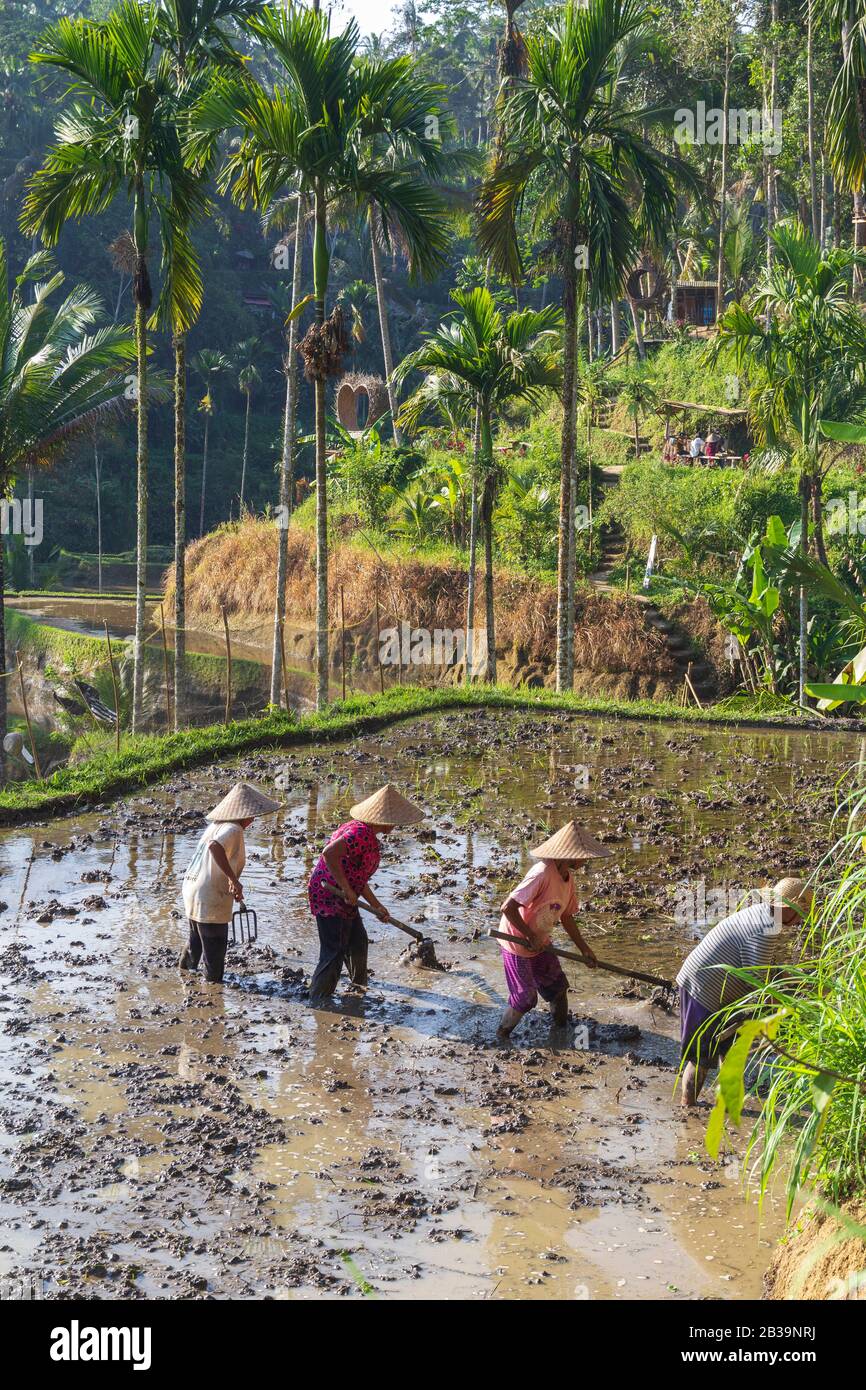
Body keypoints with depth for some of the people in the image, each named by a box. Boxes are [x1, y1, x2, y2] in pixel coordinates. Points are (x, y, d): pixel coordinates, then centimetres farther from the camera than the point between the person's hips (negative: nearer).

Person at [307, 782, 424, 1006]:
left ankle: (359, 983, 46)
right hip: (328, 897, -11)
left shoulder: (370, 837, 11)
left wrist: (377, 906, 20)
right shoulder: (361, 833, -23)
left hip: (342, 898, 11)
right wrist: (346, 889, -29)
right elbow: (329, 853, -35)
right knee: (334, 952, -7)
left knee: (357, 941, 24)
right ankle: (318, 1002, 2)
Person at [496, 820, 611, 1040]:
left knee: (558, 986, 15)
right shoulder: (542, 874, -31)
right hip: (517, 942, -8)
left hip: (540, 943, 8)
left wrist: (583, 948, 9)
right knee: (525, 998, 3)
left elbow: (566, 916, 11)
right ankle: (502, 1035, 25)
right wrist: (531, 937, -24)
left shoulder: (569, 877, -3)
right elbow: (508, 908, -33)